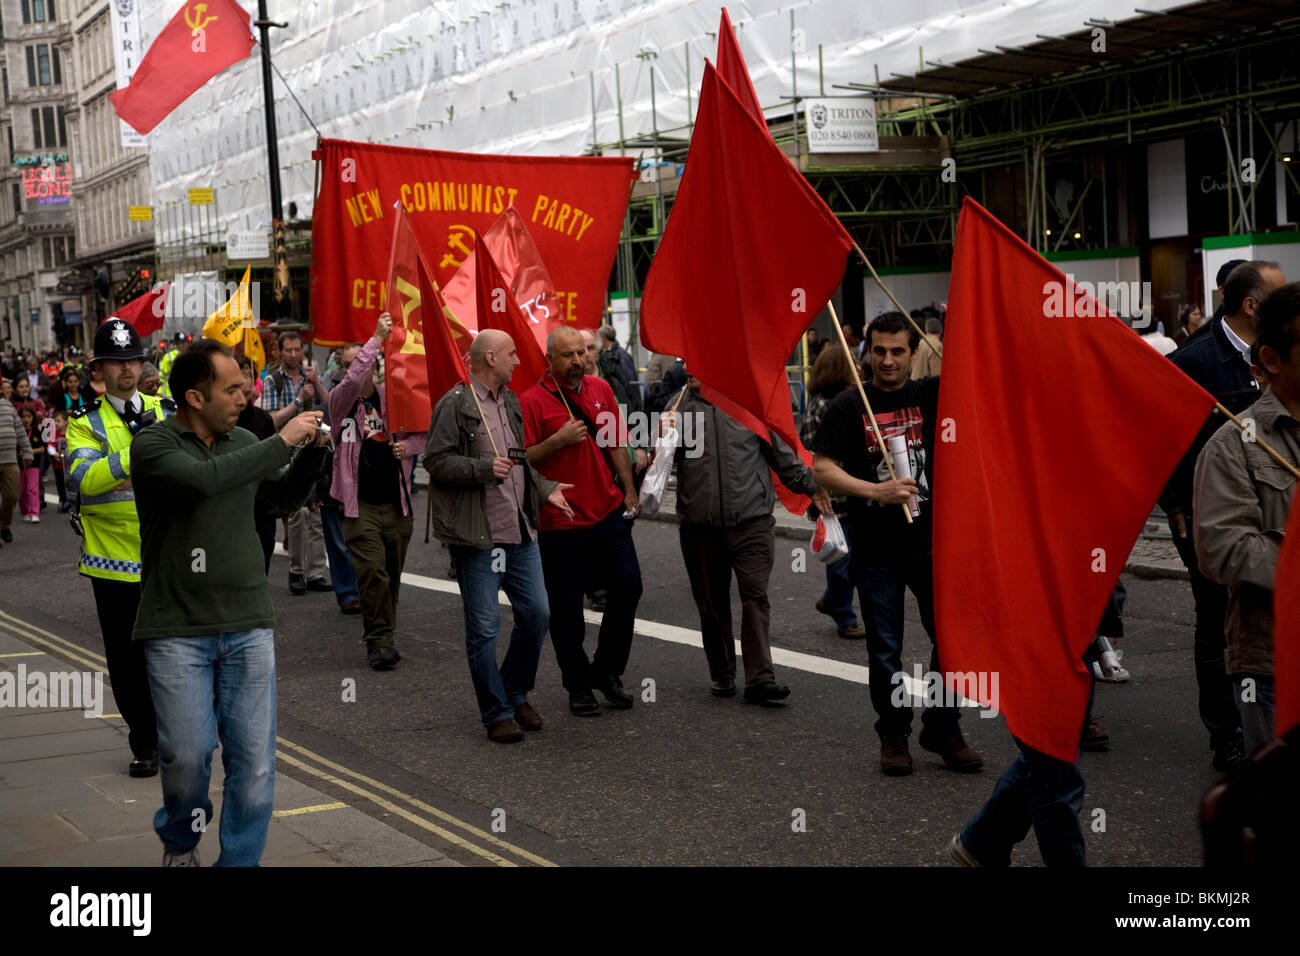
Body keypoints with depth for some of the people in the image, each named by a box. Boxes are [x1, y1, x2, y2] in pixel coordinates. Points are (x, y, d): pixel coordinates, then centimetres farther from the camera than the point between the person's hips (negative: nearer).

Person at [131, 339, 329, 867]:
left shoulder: (242, 442, 9)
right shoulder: (153, 444, -8)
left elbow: (288, 496, 23)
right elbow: (206, 478, -28)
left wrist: (313, 448, 5)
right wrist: (282, 441, -20)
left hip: (248, 626, 4)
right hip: (178, 631, -4)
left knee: (254, 760, 0)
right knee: (187, 756, 0)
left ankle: (240, 858, 15)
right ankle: (180, 842, 29)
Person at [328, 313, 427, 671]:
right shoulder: (342, 401, -2)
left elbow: (421, 434, 17)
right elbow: (352, 380, -24)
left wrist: (407, 447, -6)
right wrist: (377, 338, -25)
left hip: (396, 503, 4)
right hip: (361, 504, -4)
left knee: (392, 574, 11)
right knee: (372, 571, -14)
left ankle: (382, 638, 24)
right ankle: (380, 641, -7)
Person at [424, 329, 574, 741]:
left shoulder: (511, 401, 17)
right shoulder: (455, 404, -8)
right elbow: (435, 459, -13)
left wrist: (545, 489, 12)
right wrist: (483, 469, -21)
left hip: (520, 531, 7)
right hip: (477, 536, -7)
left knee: (536, 613, 8)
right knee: (484, 627, -1)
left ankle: (515, 695, 27)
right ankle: (497, 714, 11)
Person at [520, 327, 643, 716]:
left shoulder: (600, 390, 10)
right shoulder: (532, 401, -6)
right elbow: (522, 460, -8)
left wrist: (629, 491, 11)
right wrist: (559, 440, -19)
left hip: (608, 510, 4)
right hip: (560, 520, -4)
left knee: (628, 584, -3)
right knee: (566, 607, 2)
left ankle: (607, 670, 17)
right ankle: (579, 686, 19)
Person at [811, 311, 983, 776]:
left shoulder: (930, 394, 4)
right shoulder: (850, 405, -1)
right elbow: (822, 467, -7)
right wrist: (875, 491, -18)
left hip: (932, 542, 2)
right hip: (875, 550, -1)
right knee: (885, 651, 7)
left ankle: (942, 729, 18)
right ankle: (893, 735, 22)